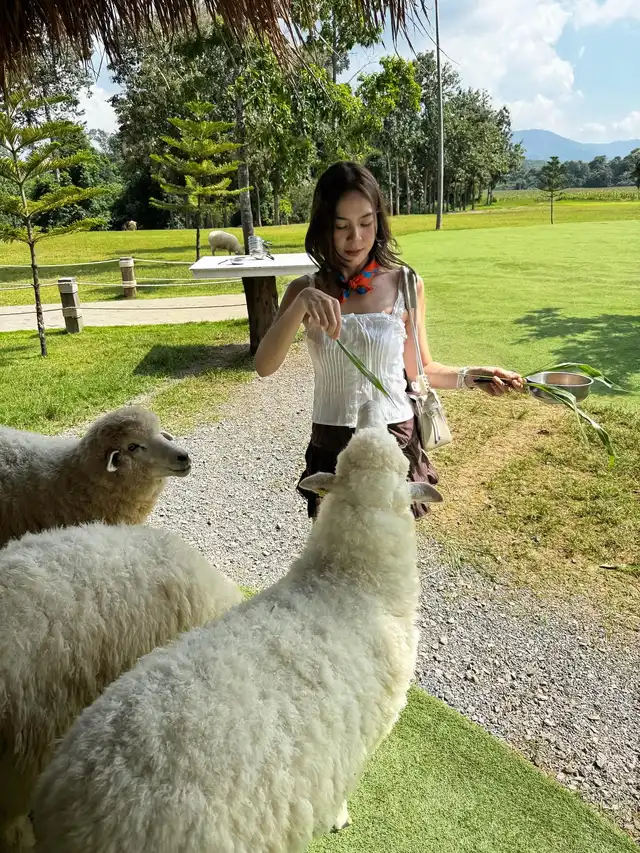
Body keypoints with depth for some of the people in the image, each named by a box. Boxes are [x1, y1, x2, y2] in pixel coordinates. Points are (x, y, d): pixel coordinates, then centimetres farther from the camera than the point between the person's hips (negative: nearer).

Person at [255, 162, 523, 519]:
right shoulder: (306, 290, -2)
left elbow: (419, 369, 5)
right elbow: (265, 366, -14)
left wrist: (467, 376, -13)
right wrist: (301, 304, -27)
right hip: (332, 447, 1)